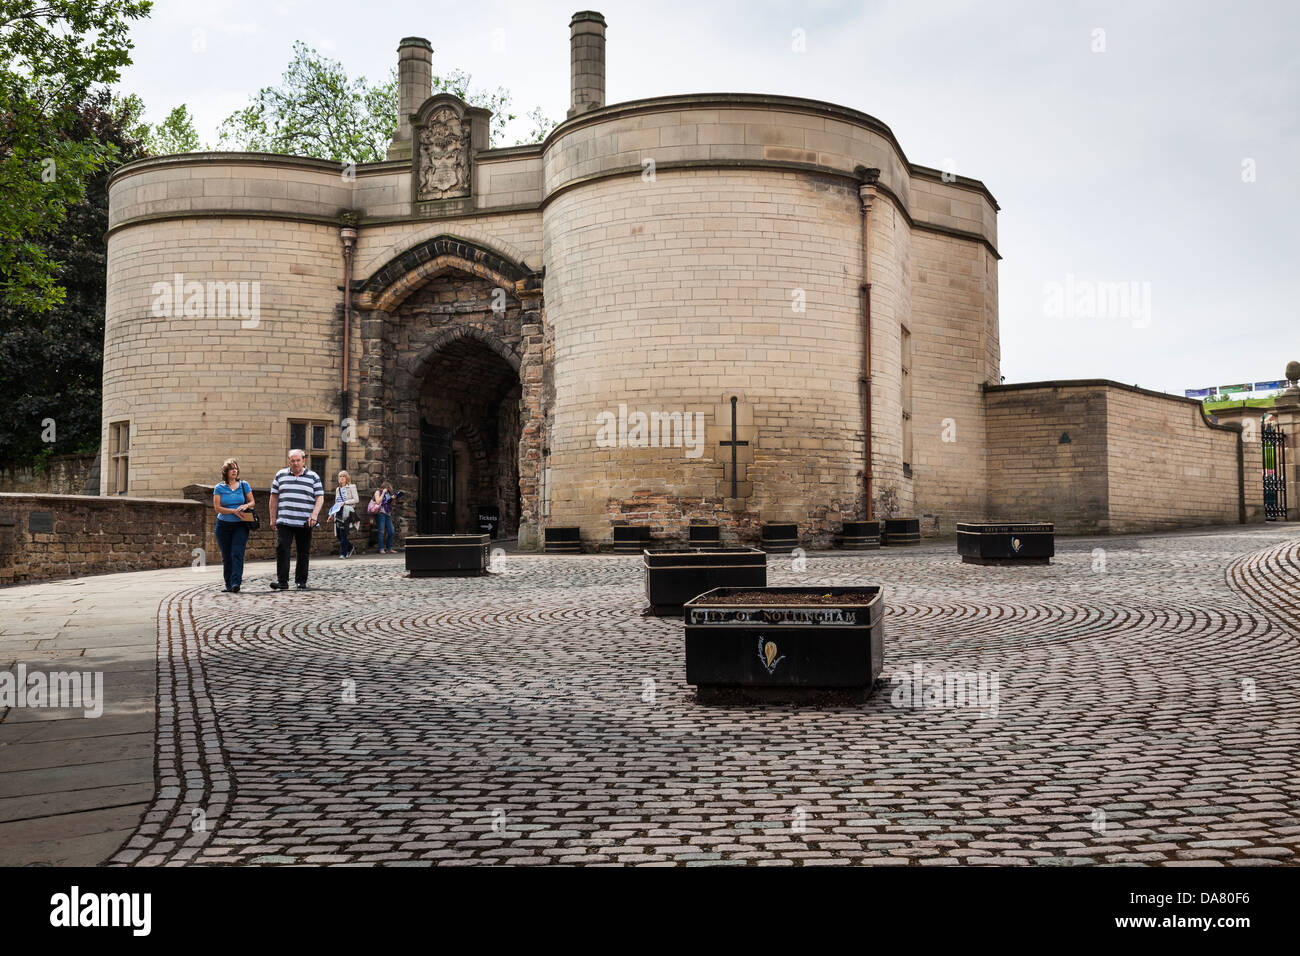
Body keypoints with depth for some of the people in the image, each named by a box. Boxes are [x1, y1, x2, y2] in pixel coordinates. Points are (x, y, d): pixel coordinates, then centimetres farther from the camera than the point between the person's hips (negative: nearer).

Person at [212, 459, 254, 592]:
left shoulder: (244, 485, 6)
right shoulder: (219, 488, 3)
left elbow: (252, 502, 9)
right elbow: (217, 507, -3)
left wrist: (245, 506, -13)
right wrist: (234, 511, -14)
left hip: (240, 525, -1)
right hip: (224, 525, 1)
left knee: (237, 554, -13)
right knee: (226, 556, 5)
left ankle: (236, 583, -19)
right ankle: (228, 584, 16)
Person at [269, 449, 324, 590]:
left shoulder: (313, 477, 7)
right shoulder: (281, 475, 12)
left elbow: (320, 498, 2)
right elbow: (274, 497, 15)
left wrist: (314, 515, -13)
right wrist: (273, 517, 10)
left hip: (304, 523, 0)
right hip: (284, 521, 1)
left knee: (304, 552, 4)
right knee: (281, 548, -12)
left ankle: (301, 581, 15)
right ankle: (282, 581, -10)